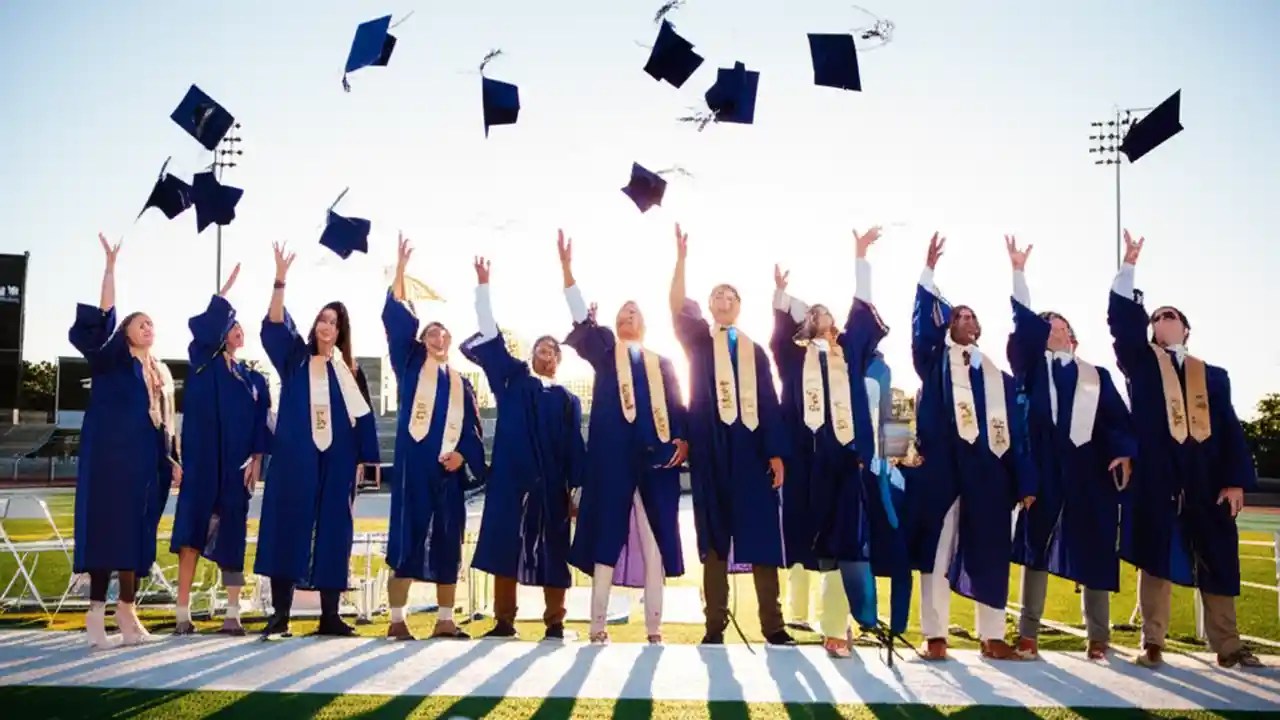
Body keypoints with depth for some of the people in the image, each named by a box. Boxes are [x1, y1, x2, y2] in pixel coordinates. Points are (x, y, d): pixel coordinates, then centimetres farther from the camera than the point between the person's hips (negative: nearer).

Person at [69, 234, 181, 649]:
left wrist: (173, 461, 11)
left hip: (148, 463, 6)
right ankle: (97, 617, -10)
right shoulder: (112, 360, 3)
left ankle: (127, 613, 12)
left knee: (137, 535, 6)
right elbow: (103, 319, -13)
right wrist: (111, 267, -19)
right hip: (112, 458, -6)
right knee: (107, 531, -9)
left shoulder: (162, 374, 19)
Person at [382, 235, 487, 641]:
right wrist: (400, 268, -3)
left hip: (449, 469, 4)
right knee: (407, 539, -7)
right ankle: (397, 620, -3)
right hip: (414, 463, -4)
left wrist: (463, 455, -8)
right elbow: (398, 319, 1)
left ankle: (445, 621, 12)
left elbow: (471, 428, 12)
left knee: (447, 543, 5)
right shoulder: (411, 366, 9)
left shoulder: (462, 383, 17)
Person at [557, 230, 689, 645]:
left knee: (655, 545, 1)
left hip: (656, 456, 2)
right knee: (606, 540, -4)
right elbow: (581, 317, 0)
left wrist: (683, 438, -7)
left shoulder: (662, 363, 21)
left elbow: (676, 405, 12)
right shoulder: (604, 351, 15)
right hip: (613, 457, -2)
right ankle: (598, 626, 0)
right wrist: (567, 268, -10)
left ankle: (654, 629, 4)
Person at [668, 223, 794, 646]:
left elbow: (769, 402, 8)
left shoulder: (755, 351, 14)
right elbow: (677, 308, -9)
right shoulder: (698, 341, 10)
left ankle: (773, 624, 3)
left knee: (761, 535, -1)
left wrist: (776, 453, -2)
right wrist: (681, 258, -20)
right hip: (710, 448, -1)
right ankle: (715, 626, 3)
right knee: (714, 536, 0)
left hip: (750, 448, 1)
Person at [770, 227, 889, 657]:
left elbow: (862, 310, 15)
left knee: (843, 540, -4)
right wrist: (781, 292, -14)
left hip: (845, 453, 1)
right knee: (806, 537, 0)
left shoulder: (849, 351, 19)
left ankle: (835, 627, -4)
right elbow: (781, 323, 2)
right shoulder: (795, 354, 16)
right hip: (806, 456, -1)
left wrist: (860, 258, 13)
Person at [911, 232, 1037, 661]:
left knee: (990, 554, 6)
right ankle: (935, 637, 3)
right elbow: (923, 322, -7)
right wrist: (929, 270, -13)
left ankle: (992, 637, 15)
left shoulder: (999, 376, 16)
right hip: (944, 469, -2)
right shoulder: (934, 362, 11)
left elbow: (1018, 430, 11)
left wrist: (1025, 481, 3)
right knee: (938, 551, -1)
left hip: (989, 472, 3)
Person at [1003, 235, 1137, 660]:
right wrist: (1018, 272, -4)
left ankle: (1098, 638, 11)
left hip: (1089, 471, 1)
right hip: (1042, 468, -1)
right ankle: (1028, 634, 7)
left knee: (1093, 554, 3)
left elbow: (1118, 418, 4)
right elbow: (1023, 323, 1)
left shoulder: (1097, 377, 15)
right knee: (1035, 549, 2)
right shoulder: (1032, 368, 12)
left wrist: (1124, 453, -14)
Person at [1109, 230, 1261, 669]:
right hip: (1156, 474, -2)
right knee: (1155, 558, -1)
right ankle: (1153, 645, 3)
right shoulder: (1141, 364, 12)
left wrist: (1236, 480, -3)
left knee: (1217, 562, 4)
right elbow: (1120, 320, -1)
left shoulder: (1212, 375, 15)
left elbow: (1230, 430, 8)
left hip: (1204, 476, 2)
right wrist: (1128, 266, -6)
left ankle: (1228, 648, 11)